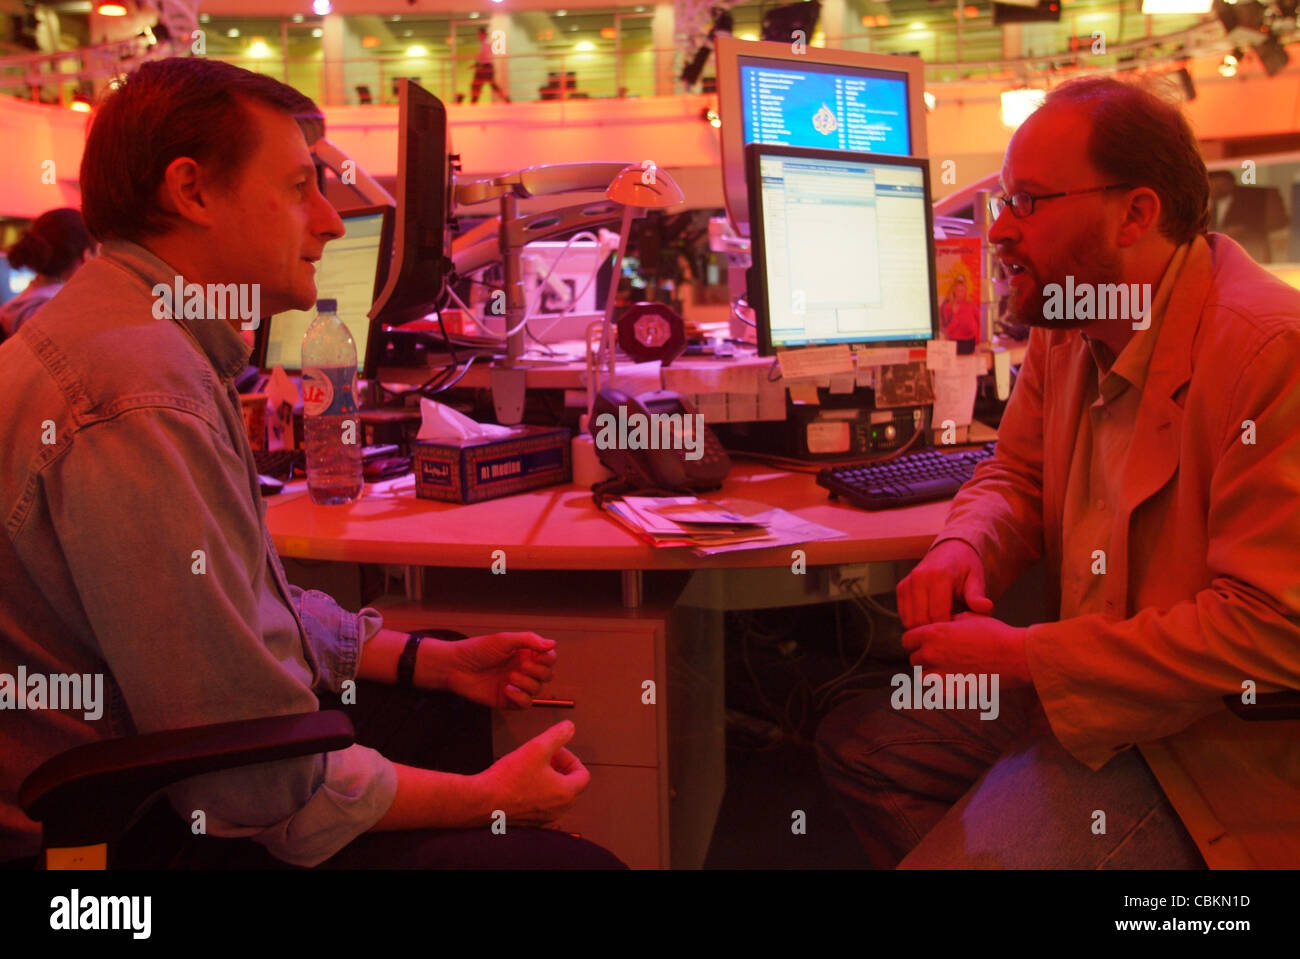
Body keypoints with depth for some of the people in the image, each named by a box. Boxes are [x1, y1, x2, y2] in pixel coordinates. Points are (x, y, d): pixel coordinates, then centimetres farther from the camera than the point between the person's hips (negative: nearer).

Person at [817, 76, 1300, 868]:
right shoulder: (1064, 329, 2)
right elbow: (1017, 473, 16)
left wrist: (1021, 656, -24)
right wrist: (962, 548, -9)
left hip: (1210, 755, -8)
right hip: (1078, 693, 8)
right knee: (856, 742, 9)